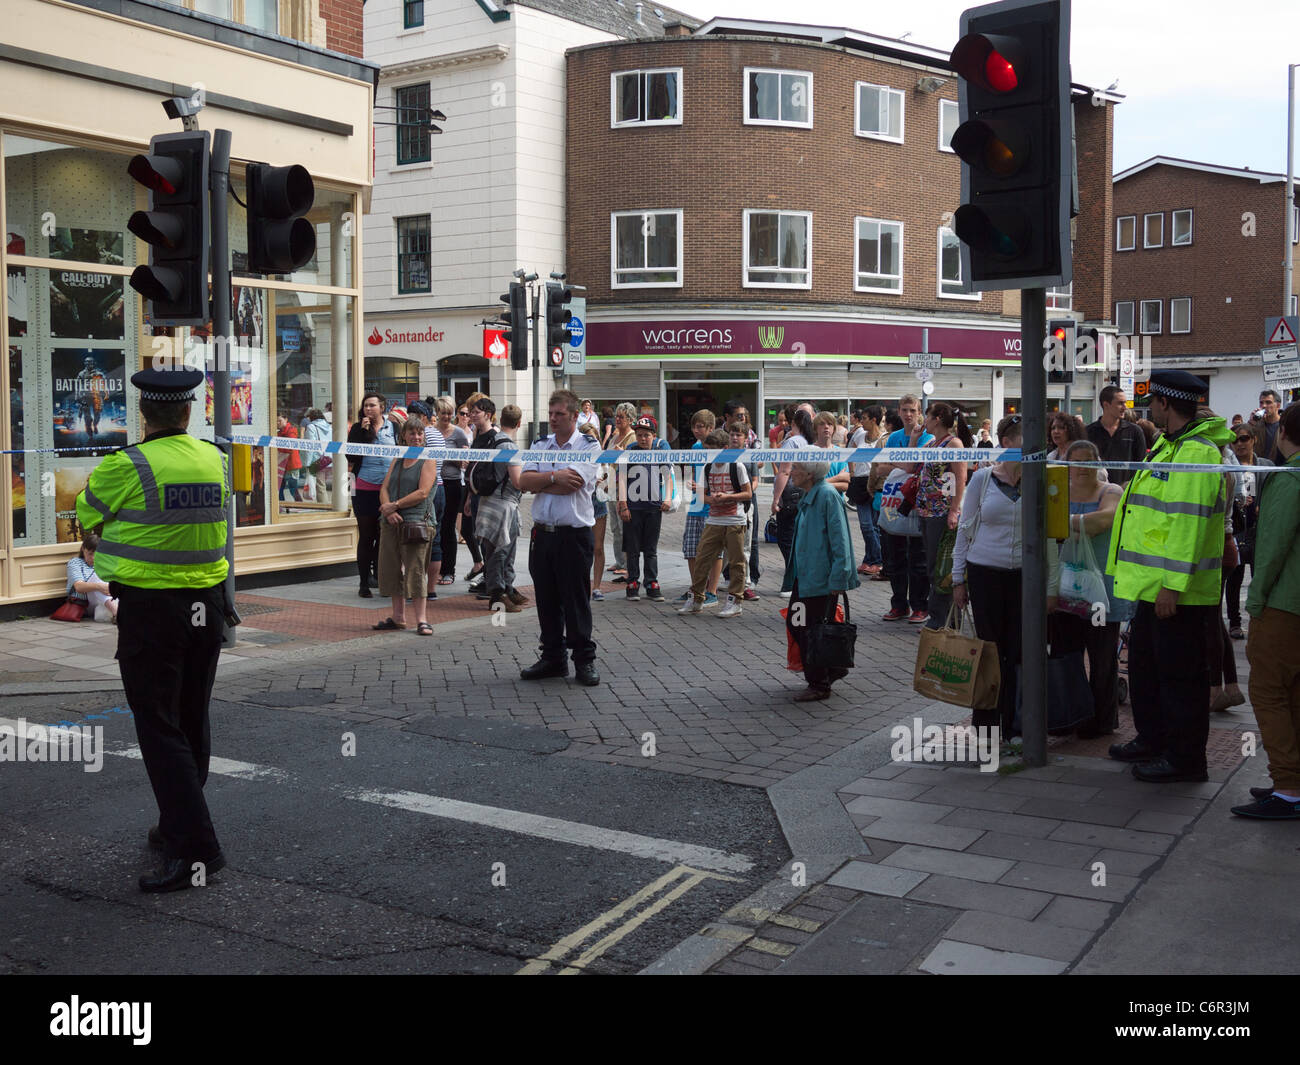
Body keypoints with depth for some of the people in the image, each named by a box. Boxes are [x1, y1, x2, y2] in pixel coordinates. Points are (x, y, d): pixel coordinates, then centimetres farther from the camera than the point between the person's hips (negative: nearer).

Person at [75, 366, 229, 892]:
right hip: (207, 603, 6)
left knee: (160, 729, -2)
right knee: (192, 722, 17)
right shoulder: (216, 461, 2)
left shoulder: (125, 467, -14)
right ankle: (178, 827, 31)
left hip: (150, 607, -6)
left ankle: (195, 848, -7)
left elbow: (86, 516, 2)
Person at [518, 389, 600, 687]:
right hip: (542, 532, 5)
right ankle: (553, 658, 20)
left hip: (574, 534, -5)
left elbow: (570, 485, -16)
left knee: (576, 600, -1)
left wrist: (538, 481, -3)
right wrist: (554, 477, -12)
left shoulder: (588, 447, -2)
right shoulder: (539, 446, 14)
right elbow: (524, 482, 0)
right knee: (546, 599, 9)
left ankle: (584, 660, 9)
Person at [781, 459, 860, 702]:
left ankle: (819, 685, 12)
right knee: (794, 623, 13)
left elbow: (839, 540, -19)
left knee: (811, 632, -2)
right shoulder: (806, 497, 14)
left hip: (820, 579, -10)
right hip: (804, 577, 10)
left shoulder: (827, 496, -16)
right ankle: (833, 668, 27)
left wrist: (838, 579, -21)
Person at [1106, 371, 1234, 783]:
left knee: (1179, 674, -1)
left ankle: (1185, 759, 10)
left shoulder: (1195, 453, -19)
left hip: (1179, 592, -11)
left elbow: (1189, 524, -24)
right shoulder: (1169, 445, 16)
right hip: (1155, 585, 11)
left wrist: (1172, 585, -26)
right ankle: (1152, 740, 34)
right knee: (1145, 664, 20)